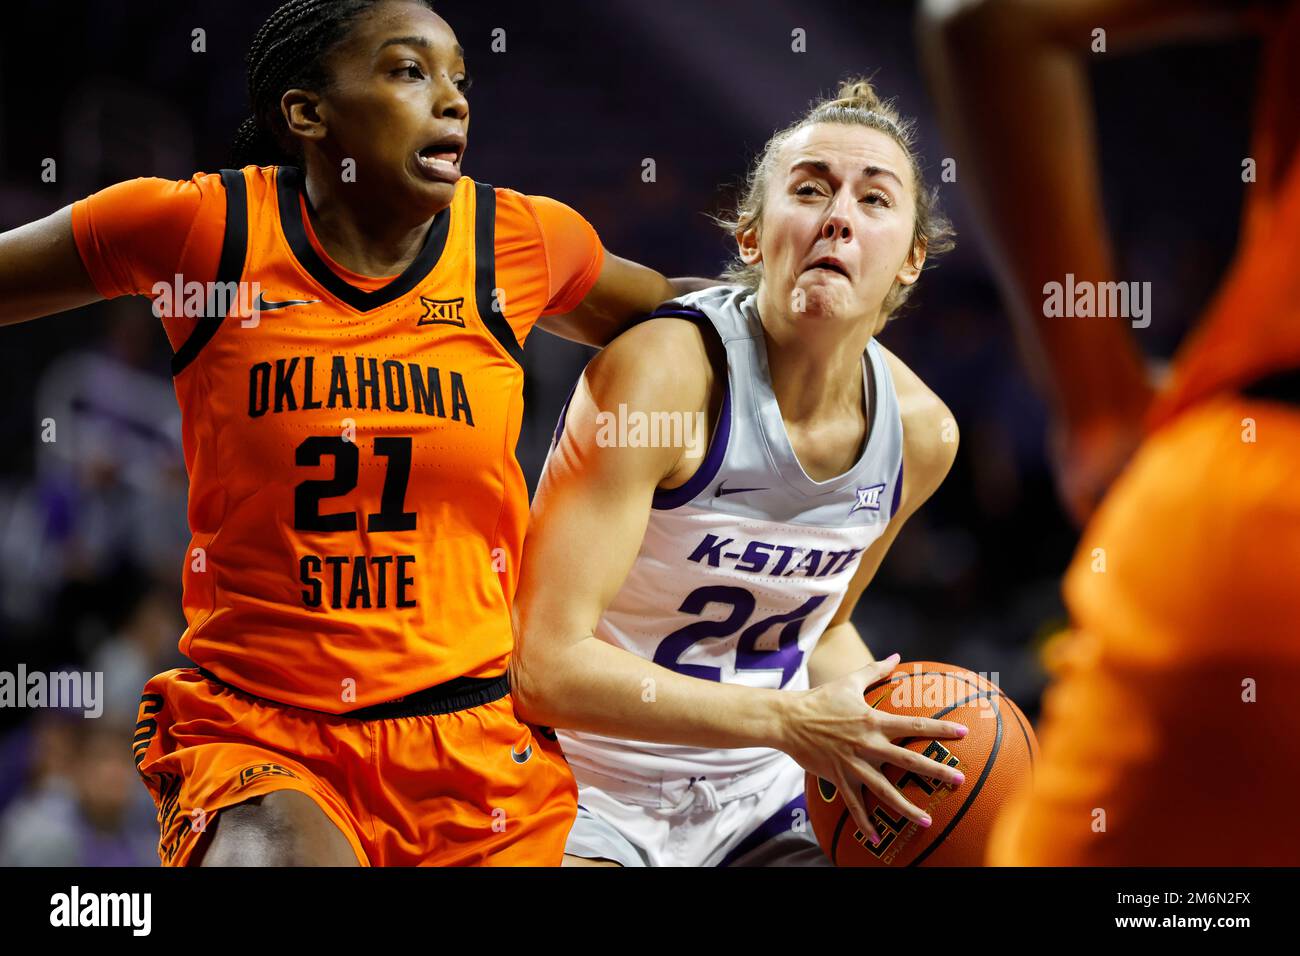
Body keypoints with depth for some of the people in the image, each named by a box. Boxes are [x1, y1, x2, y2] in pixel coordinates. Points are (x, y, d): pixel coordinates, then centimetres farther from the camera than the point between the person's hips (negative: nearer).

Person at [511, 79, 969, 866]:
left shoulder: (920, 430, -2)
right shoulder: (660, 373, -20)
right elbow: (546, 666, -24)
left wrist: (883, 732, -3)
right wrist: (789, 723, -26)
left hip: (757, 814, 6)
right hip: (594, 803, -6)